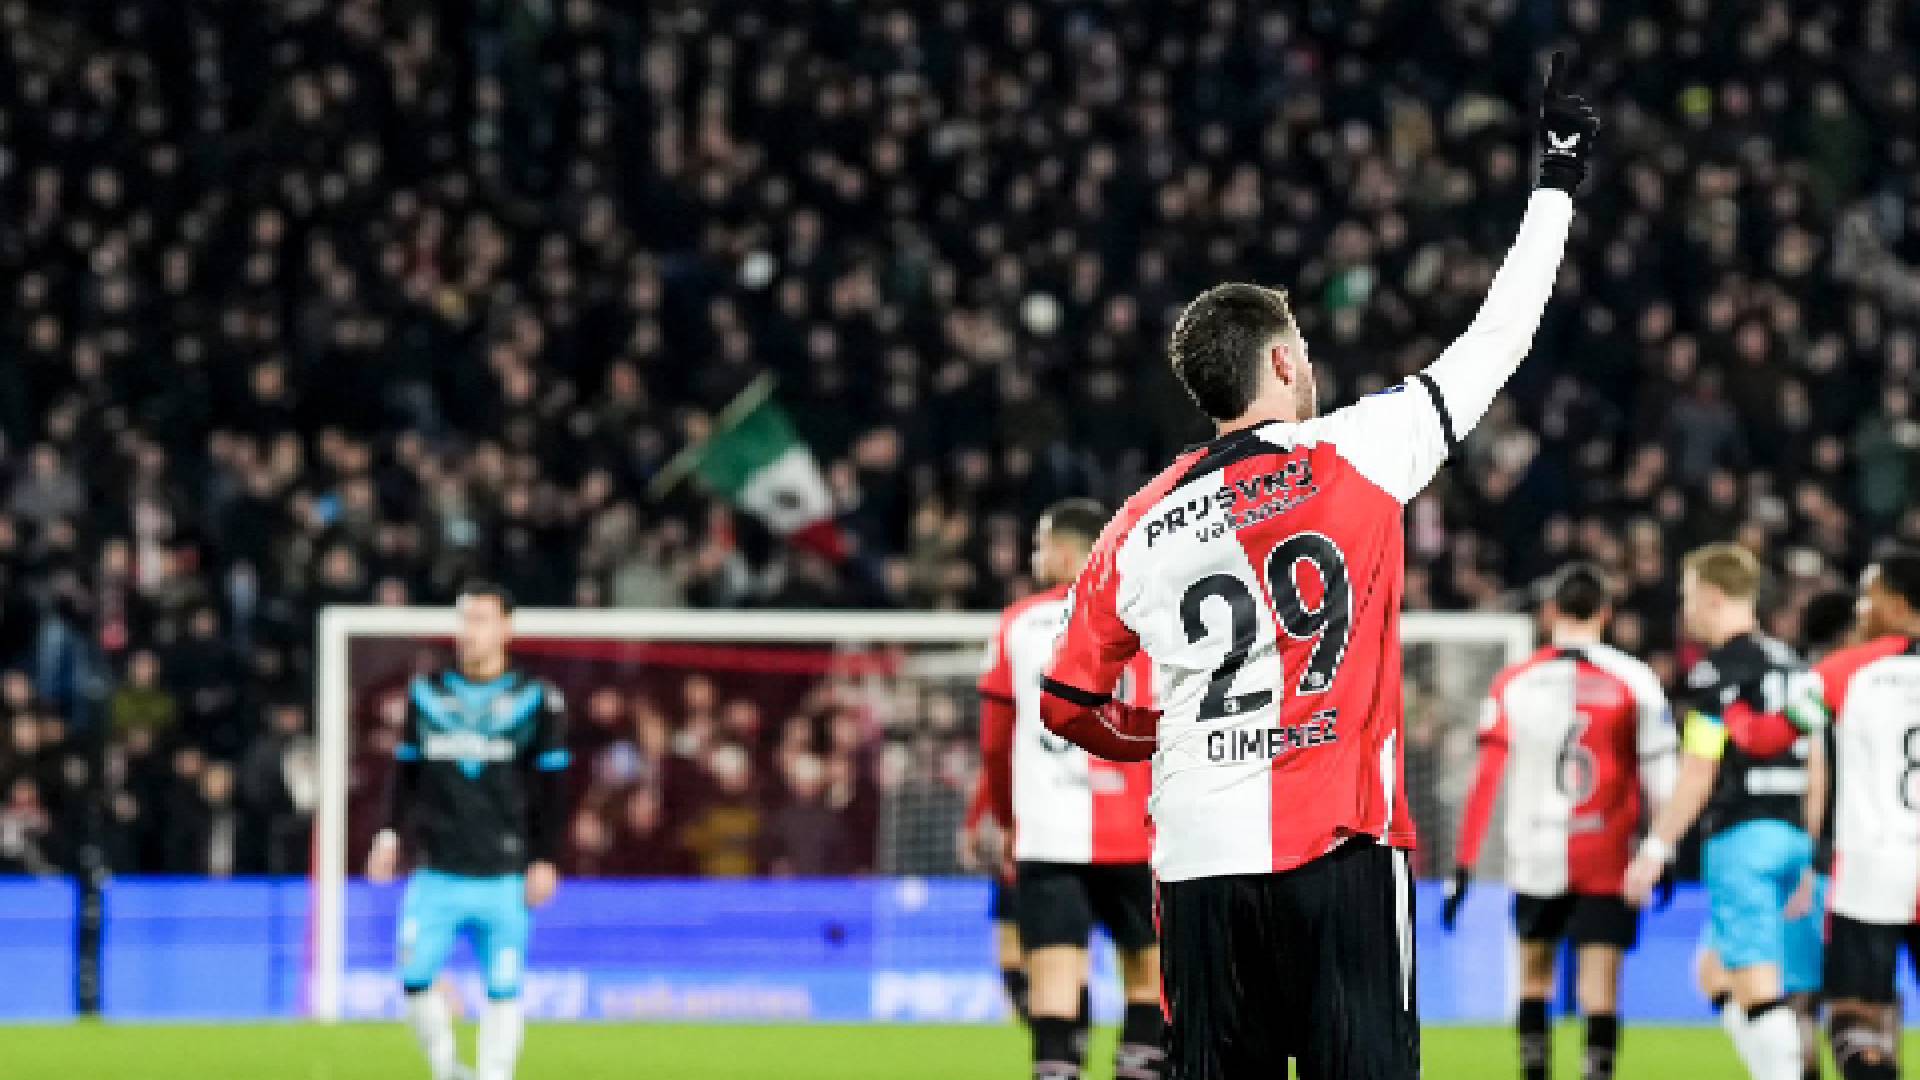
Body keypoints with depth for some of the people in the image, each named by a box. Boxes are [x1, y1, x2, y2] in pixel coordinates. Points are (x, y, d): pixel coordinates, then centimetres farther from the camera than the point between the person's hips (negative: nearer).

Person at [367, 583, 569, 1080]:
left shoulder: (536, 700, 1)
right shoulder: (426, 694, 9)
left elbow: (551, 789, 3)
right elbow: (407, 774, 17)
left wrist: (545, 859, -2)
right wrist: (392, 832, 6)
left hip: (503, 875, -2)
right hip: (436, 872, 2)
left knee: (503, 988, -2)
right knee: (415, 977, -10)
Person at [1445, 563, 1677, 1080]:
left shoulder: (1514, 683, 0)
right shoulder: (1634, 681, -3)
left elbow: (1487, 778, -3)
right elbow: (1660, 772, -3)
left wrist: (1464, 866, -2)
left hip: (1536, 857, 1)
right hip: (1608, 859, -1)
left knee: (1534, 969, 19)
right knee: (1601, 983, -1)